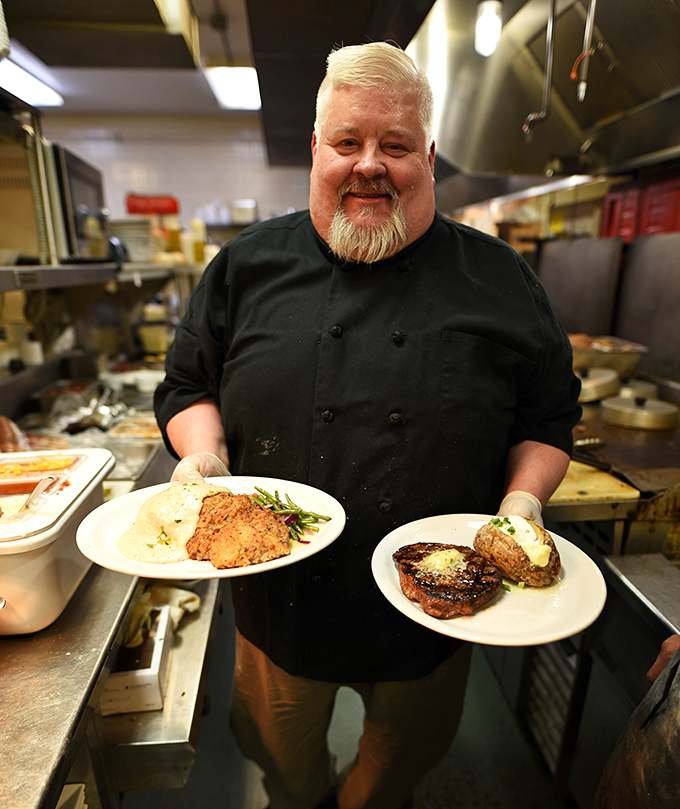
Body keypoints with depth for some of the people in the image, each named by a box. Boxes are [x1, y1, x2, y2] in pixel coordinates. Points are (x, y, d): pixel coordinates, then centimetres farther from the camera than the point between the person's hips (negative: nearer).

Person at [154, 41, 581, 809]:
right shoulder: (248, 264, -4)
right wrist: (204, 453, -15)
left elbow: (549, 414, 1)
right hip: (280, 603, 1)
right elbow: (187, 385, 3)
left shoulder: (497, 278, -5)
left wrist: (522, 502, -14)